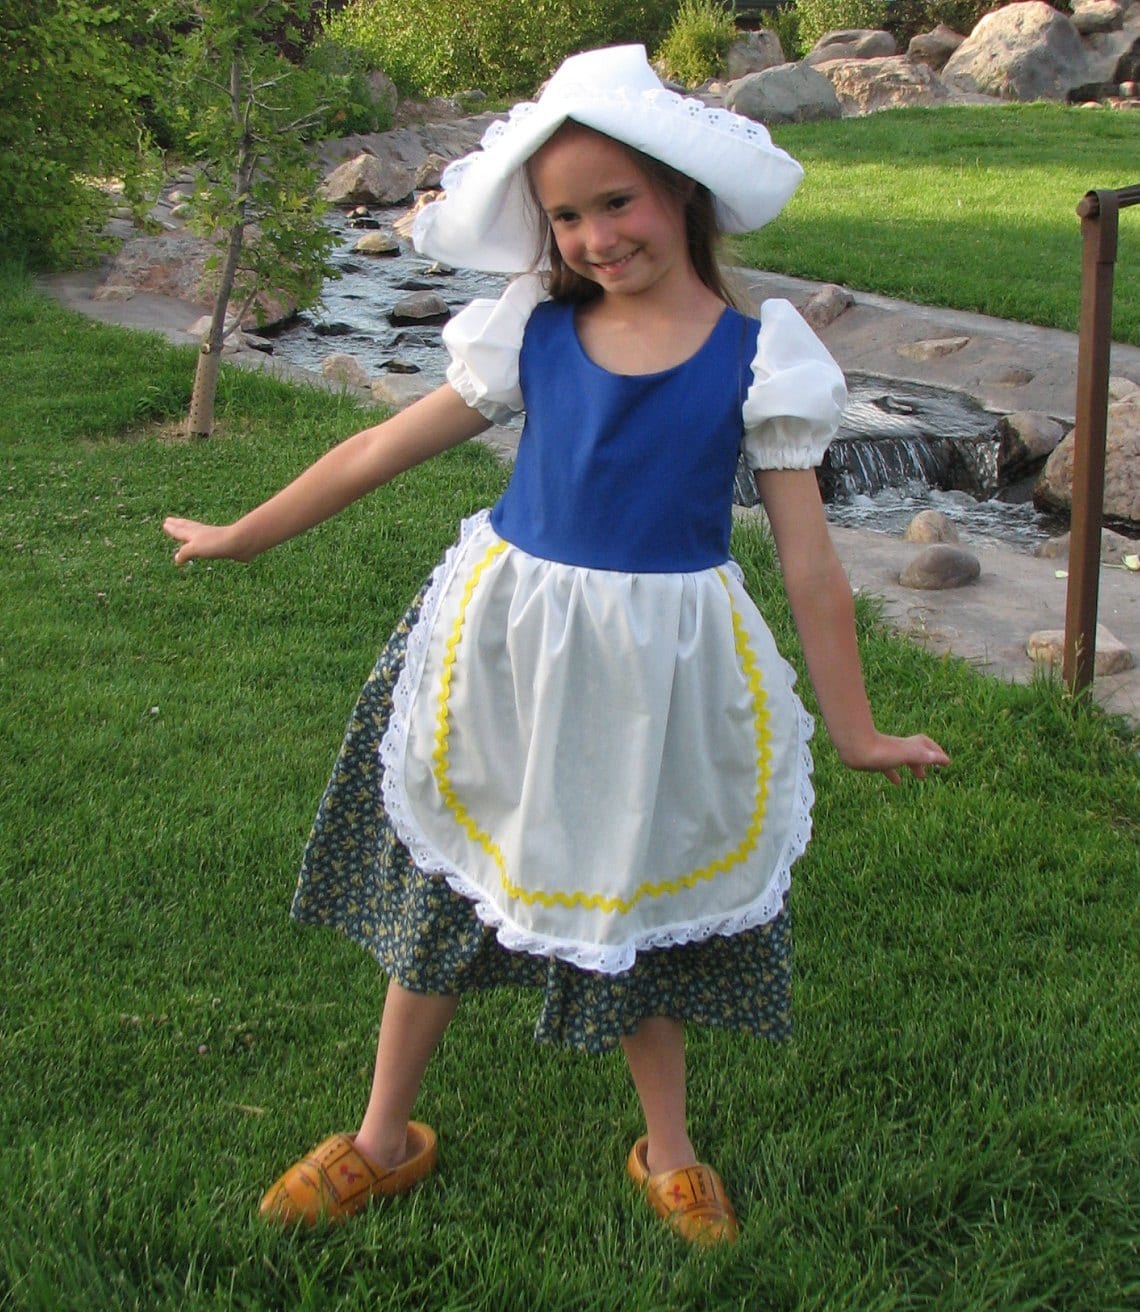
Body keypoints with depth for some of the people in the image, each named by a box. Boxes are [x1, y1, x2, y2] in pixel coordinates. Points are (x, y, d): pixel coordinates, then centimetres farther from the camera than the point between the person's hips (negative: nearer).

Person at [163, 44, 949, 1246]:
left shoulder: (757, 356, -9)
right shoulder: (530, 334, -4)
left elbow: (809, 561, -4)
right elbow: (381, 448, 5)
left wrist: (854, 727, 1)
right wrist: (242, 536, 11)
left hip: (658, 669, -2)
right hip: (505, 650, 2)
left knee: (641, 900, 14)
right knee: (439, 884, 13)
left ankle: (668, 1155, 39)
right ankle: (384, 1141, 35)